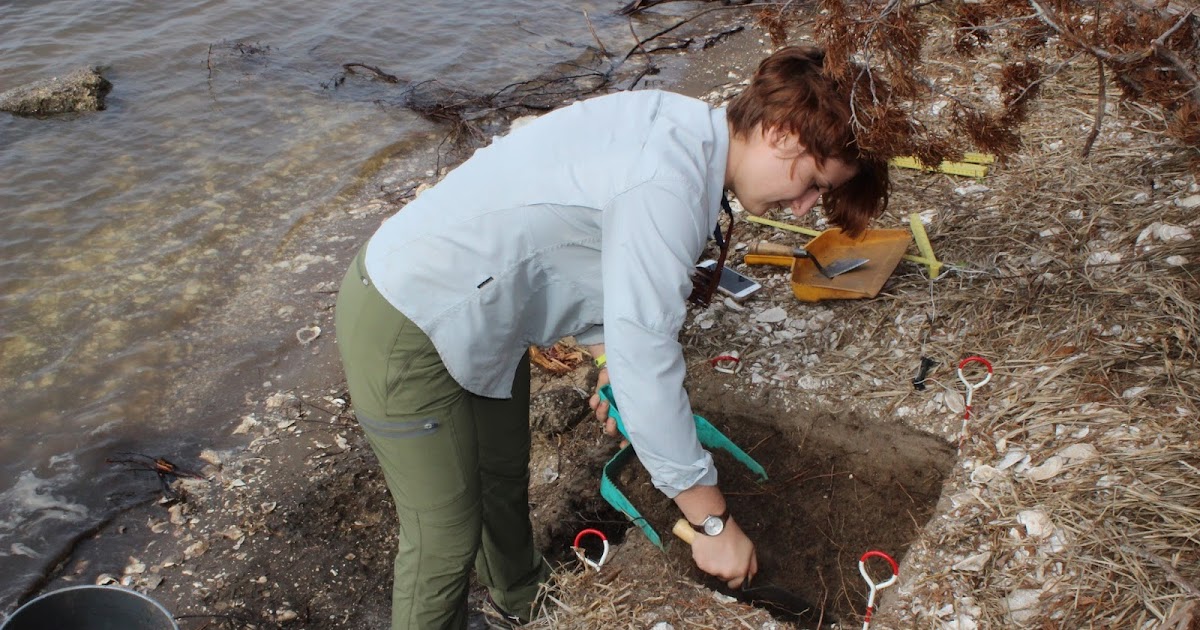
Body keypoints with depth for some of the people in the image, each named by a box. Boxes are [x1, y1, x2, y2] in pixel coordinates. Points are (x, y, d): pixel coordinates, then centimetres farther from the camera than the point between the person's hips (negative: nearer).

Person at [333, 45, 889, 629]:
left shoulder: (685, 130, -1)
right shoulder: (669, 180, -31)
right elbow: (646, 362, -30)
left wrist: (611, 359, 6)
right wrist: (714, 522, -20)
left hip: (480, 317, 10)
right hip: (406, 325, -10)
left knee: (506, 480, 27)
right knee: (448, 537, 3)